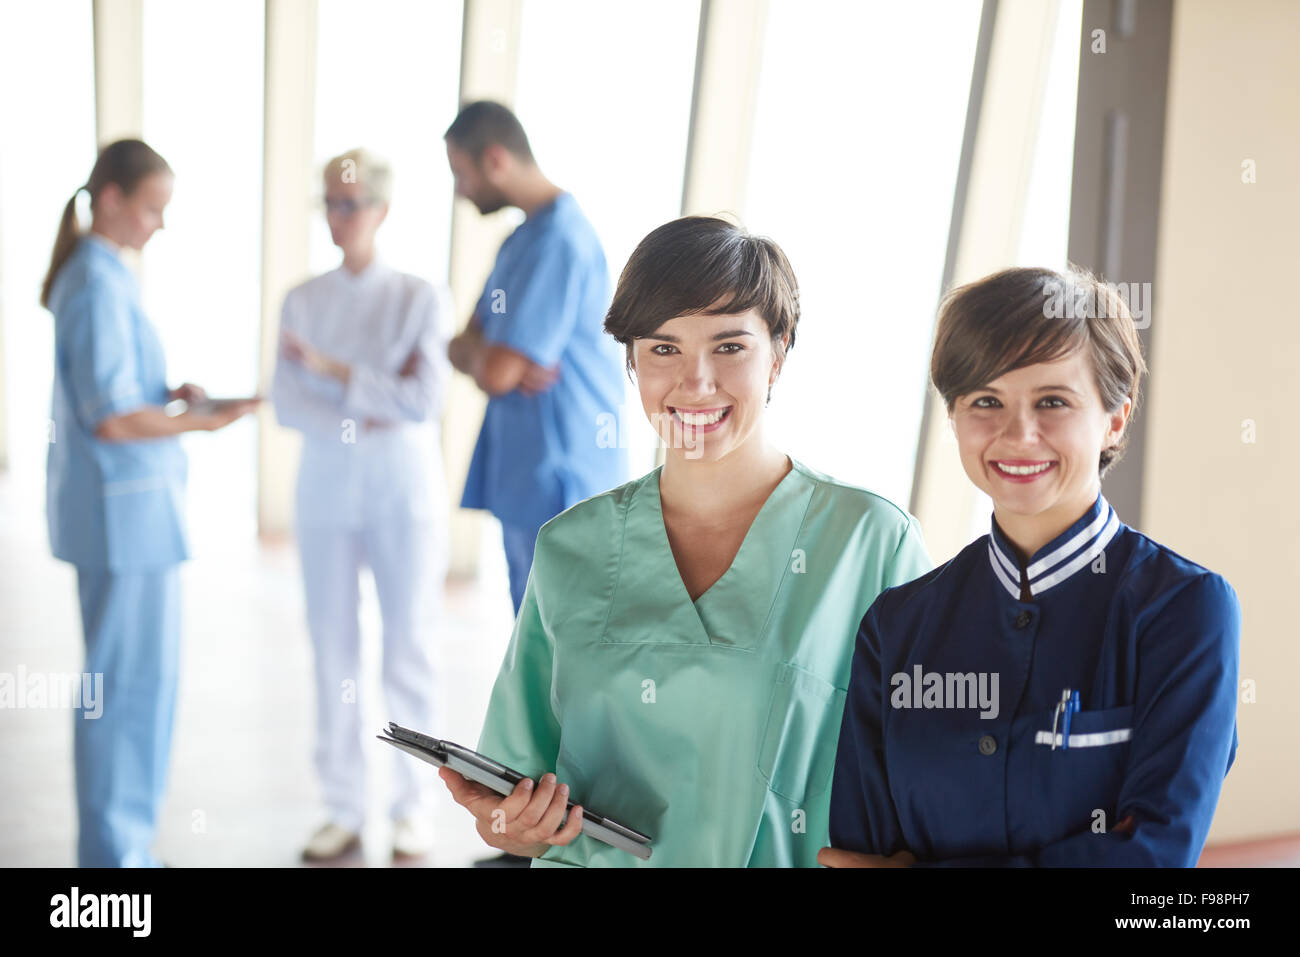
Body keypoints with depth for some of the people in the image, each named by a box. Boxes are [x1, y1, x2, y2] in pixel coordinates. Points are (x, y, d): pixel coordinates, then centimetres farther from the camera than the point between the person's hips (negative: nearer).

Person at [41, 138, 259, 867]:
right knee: (132, 680, -2)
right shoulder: (101, 284, -16)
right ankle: (116, 849, 7)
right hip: (126, 503, -10)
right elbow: (112, 419, -20)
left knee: (130, 677, 15)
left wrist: (175, 394, 4)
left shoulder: (95, 274, 13)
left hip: (125, 499, 10)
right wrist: (201, 422, -11)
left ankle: (117, 841, 25)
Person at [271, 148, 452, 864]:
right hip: (326, 491, 3)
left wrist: (333, 368, -17)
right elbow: (287, 402, -3)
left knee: (407, 654, 2)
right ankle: (344, 812, 17)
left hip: (405, 492, -3)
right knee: (332, 652, 6)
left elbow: (425, 399, -14)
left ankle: (413, 812, 16)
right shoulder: (302, 301, 5)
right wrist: (360, 420, -18)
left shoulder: (420, 298, -3)